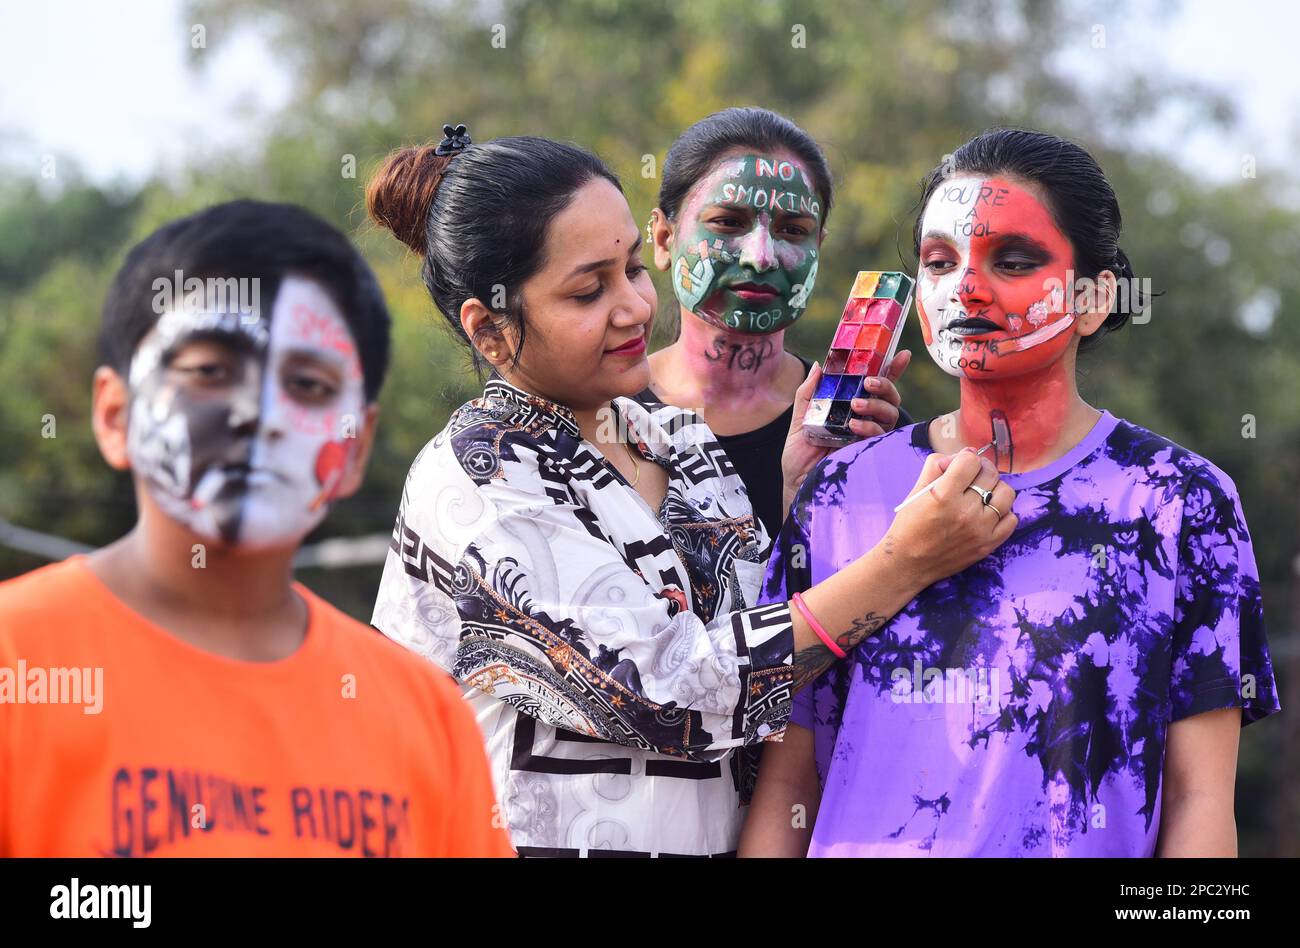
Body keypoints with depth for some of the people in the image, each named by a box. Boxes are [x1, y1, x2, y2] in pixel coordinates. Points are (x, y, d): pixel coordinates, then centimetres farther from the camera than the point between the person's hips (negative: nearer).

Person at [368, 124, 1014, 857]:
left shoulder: (681, 440, 4)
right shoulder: (473, 481, -16)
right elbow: (673, 694, -23)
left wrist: (801, 478, -8)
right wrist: (908, 562, -22)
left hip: (725, 840, 6)